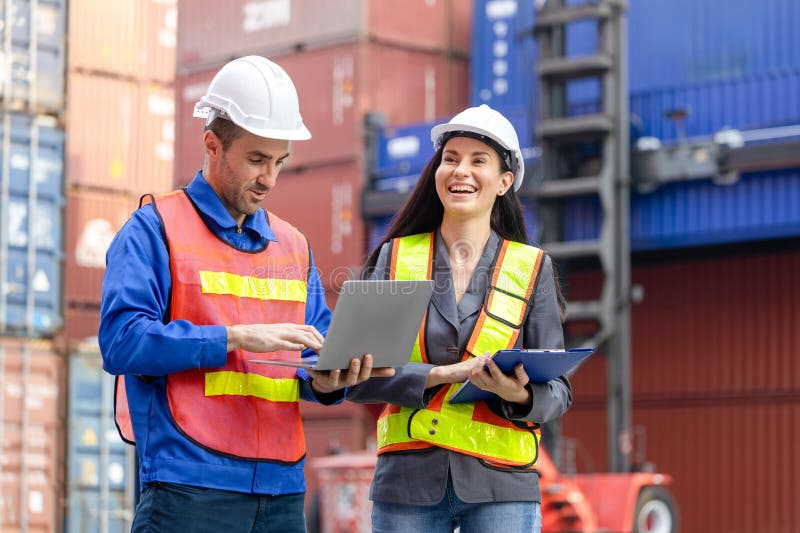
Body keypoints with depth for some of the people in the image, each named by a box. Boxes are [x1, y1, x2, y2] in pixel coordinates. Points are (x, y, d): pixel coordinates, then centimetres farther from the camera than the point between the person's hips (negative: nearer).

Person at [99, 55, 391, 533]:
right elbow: (121, 339, -12)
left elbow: (316, 354, 19)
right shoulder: (155, 230, 1)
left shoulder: (293, 246, 19)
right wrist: (236, 338, -16)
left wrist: (325, 380, -5)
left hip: (281, 488, 6)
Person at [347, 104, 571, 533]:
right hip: (408, 479, 1)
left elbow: (557, 390, 6)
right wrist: (438, 375, -15)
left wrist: (520, 396, -16)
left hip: (500, 483, 0)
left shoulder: (532, 268, 7)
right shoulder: (396, 257, 8)